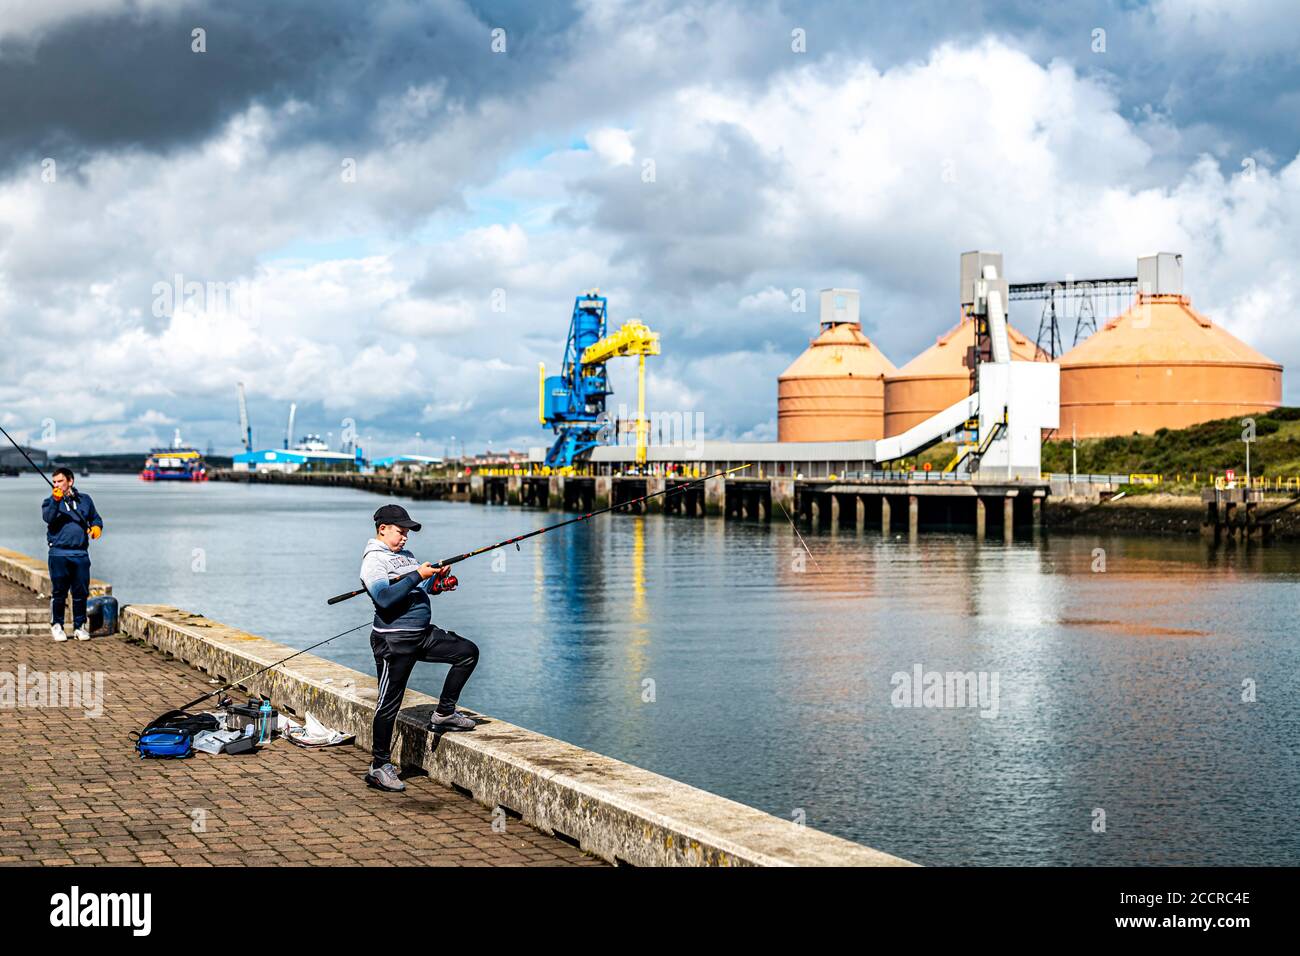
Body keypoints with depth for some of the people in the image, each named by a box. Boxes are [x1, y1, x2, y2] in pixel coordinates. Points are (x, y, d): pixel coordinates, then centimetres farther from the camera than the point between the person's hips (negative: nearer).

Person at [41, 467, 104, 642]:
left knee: (81, 592, 3)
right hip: (59, 554, -2)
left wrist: (96, 526, 2)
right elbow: (48, 518, -15)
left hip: (81, 554, 2)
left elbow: (95, 518, 23)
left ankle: (79, 626, 14)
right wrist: (56, 502, -29)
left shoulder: (85, 500, 13)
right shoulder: (50, 502, 5)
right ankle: (56, 625, 13)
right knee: (59, 592, 0)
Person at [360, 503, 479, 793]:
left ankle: (444, 713, 15)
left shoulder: (405, 555, 17)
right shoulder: (373, 560, -10)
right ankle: (379, 767, 5)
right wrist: (418, 576, -22)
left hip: (423, 634, 8)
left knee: (467, 652, 7)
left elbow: (423, 590, 21)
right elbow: (385, 598, -24)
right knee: (389, 703, -3)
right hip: (394, 641, -8)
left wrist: (437, 580, 0)